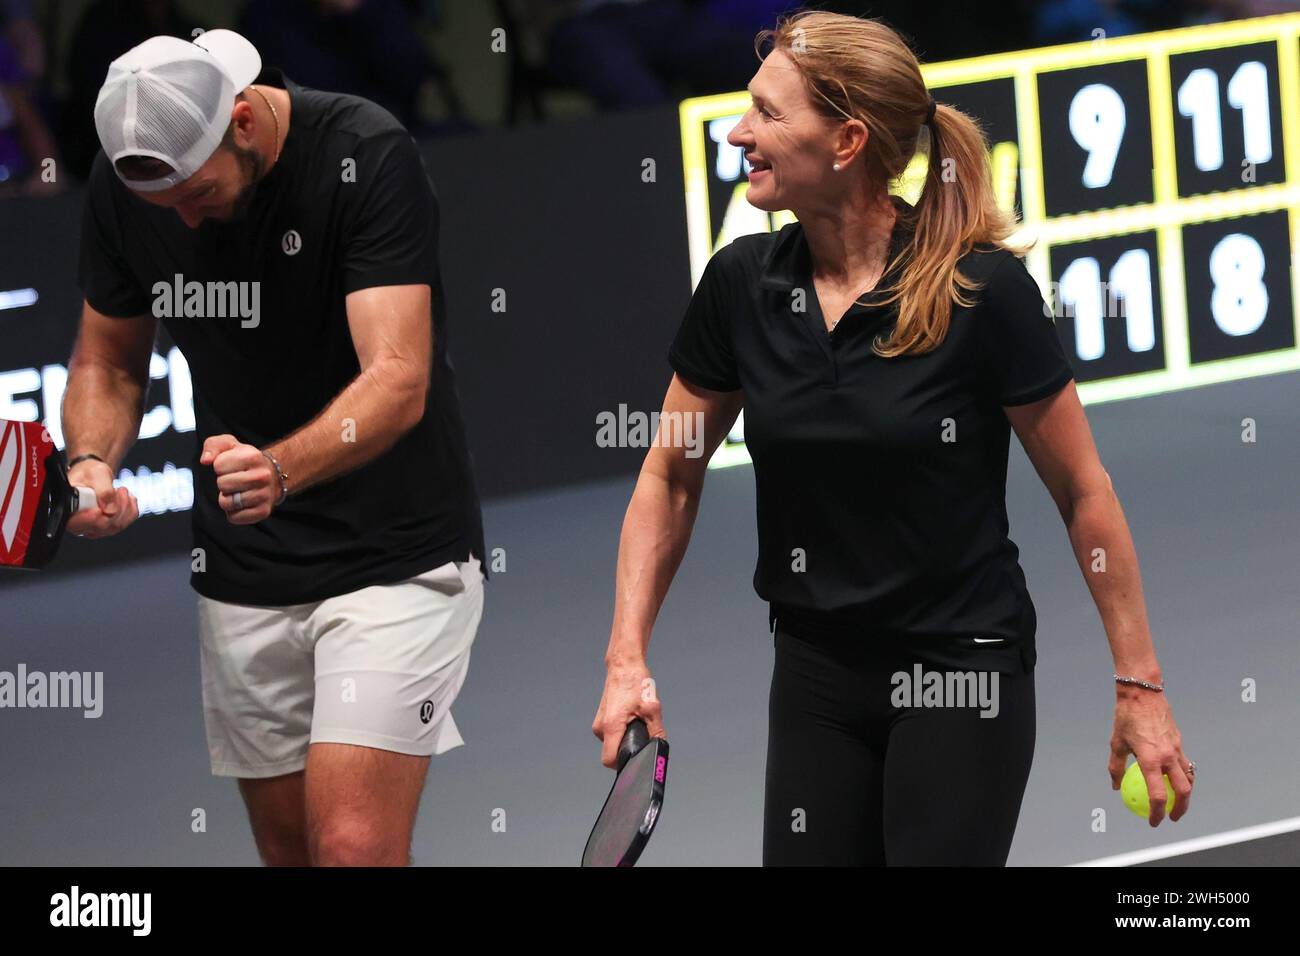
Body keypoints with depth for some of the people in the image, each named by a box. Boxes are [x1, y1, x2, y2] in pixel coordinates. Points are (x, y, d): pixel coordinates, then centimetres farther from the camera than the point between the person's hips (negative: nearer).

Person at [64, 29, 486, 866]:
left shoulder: (368, 158, -20)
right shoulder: (123, 184, -4)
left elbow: (398, 381, -28)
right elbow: (109, 359, 11)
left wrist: (280, 470, -45)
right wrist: (94, 463, -10)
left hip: (396, 558, -5)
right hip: (244, 572, 5)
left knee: (353, 844, -19)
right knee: (288, 848, 8)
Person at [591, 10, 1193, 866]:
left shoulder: (984, 289, -16)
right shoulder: (740, 284, -3)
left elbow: (1084, 491, -8)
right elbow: (670, 478, 8)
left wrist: (1140, 685, -7)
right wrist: (628, 658, -1)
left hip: (962, 668, -4)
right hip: (815, 673, 4)